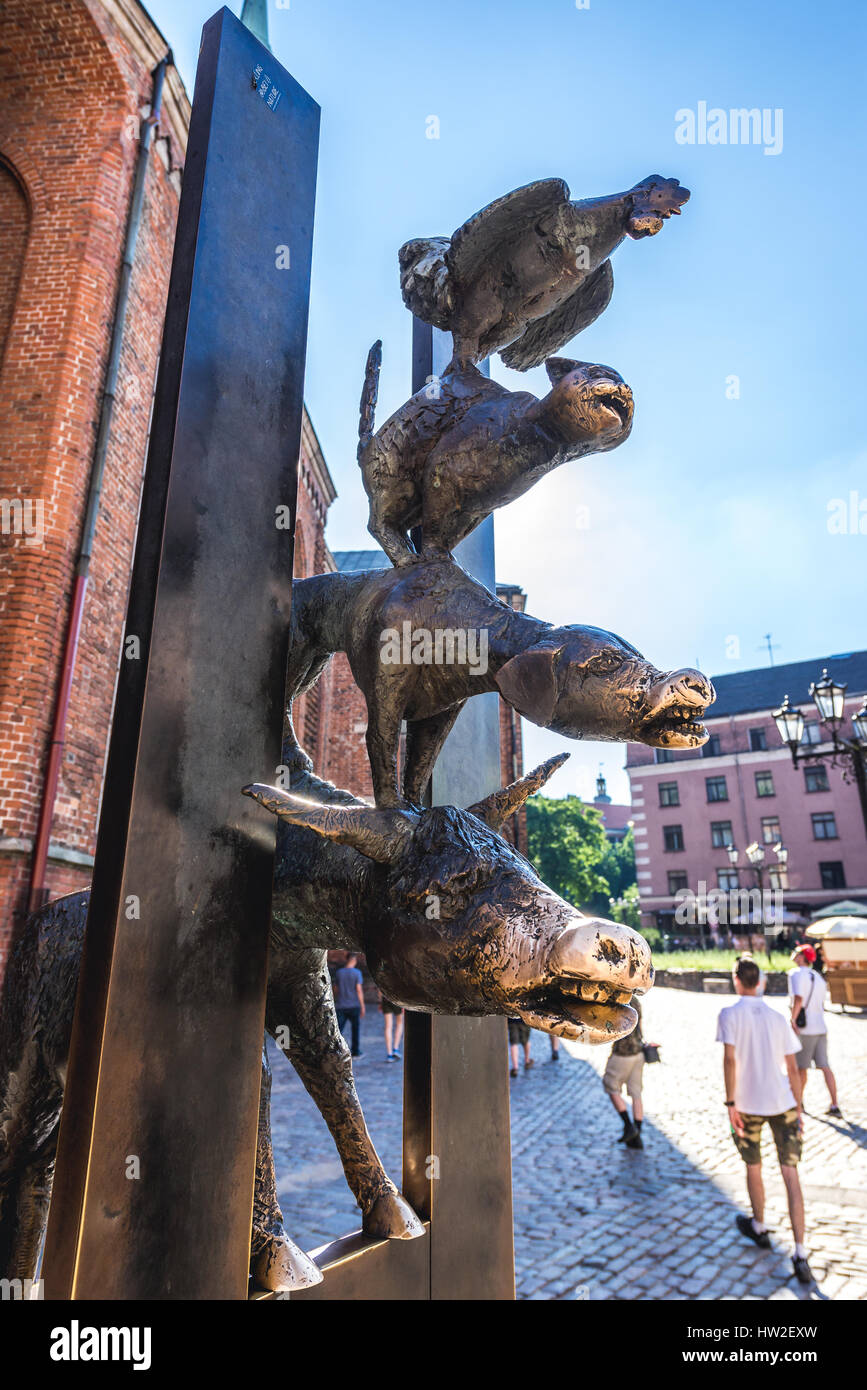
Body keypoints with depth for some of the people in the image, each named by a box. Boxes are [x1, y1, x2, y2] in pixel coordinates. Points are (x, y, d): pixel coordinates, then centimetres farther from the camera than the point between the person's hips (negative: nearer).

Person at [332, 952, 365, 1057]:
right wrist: (362, 1006, -4)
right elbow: (359, 990, -10)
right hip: (354, 1005, -2)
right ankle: (355, 1051, 20)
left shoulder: (338, 973, 4)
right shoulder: (357, 973, -6)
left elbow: (336, 990, 9)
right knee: (355, 1028, 13)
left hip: (340, 1006, 2)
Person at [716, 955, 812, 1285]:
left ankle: (759, 1229, 38)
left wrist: (730, 1103, -12)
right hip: (783, 1103, 3)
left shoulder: (730, 1014, -8)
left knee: (753, 1168, 19)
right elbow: (792, 1068, 7)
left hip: (748, 1105, -2)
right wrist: (798, 1109, 16)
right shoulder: (777, 1018, 4)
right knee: (790, 1174, 4)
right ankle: (800, 1255, -1)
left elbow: (730, 1059, -17)